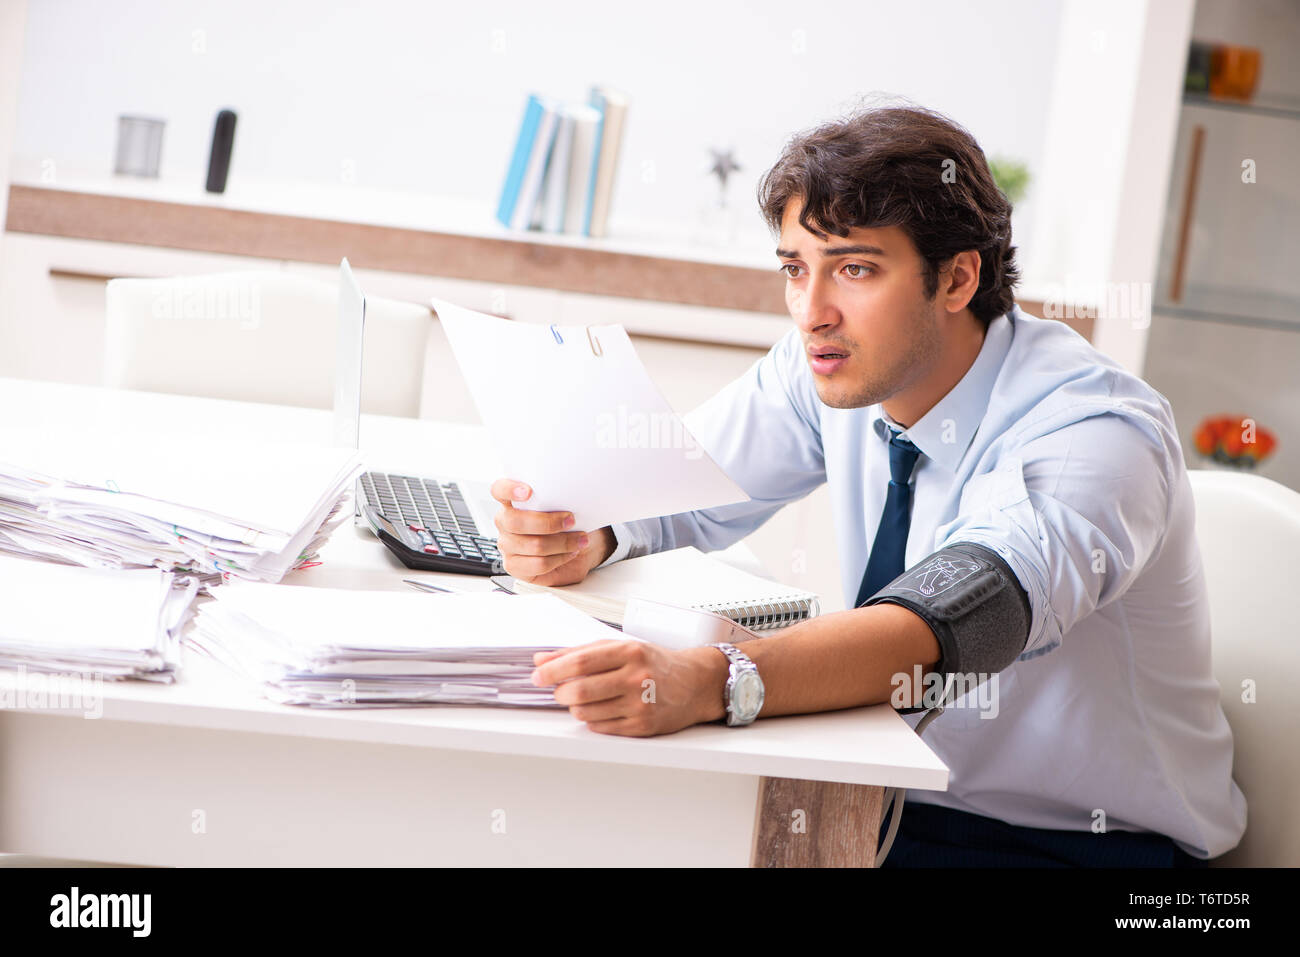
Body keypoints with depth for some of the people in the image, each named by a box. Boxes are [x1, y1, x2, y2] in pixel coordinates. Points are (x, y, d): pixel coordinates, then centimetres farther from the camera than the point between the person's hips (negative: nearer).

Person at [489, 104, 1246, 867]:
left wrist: (710, 683, -56)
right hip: (900, 800, 5)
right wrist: (583, 535, -23)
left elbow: (960, 617, -42)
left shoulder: (1098, 433, -25)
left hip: (1089, 840, -5)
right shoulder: (834, 366, -6)